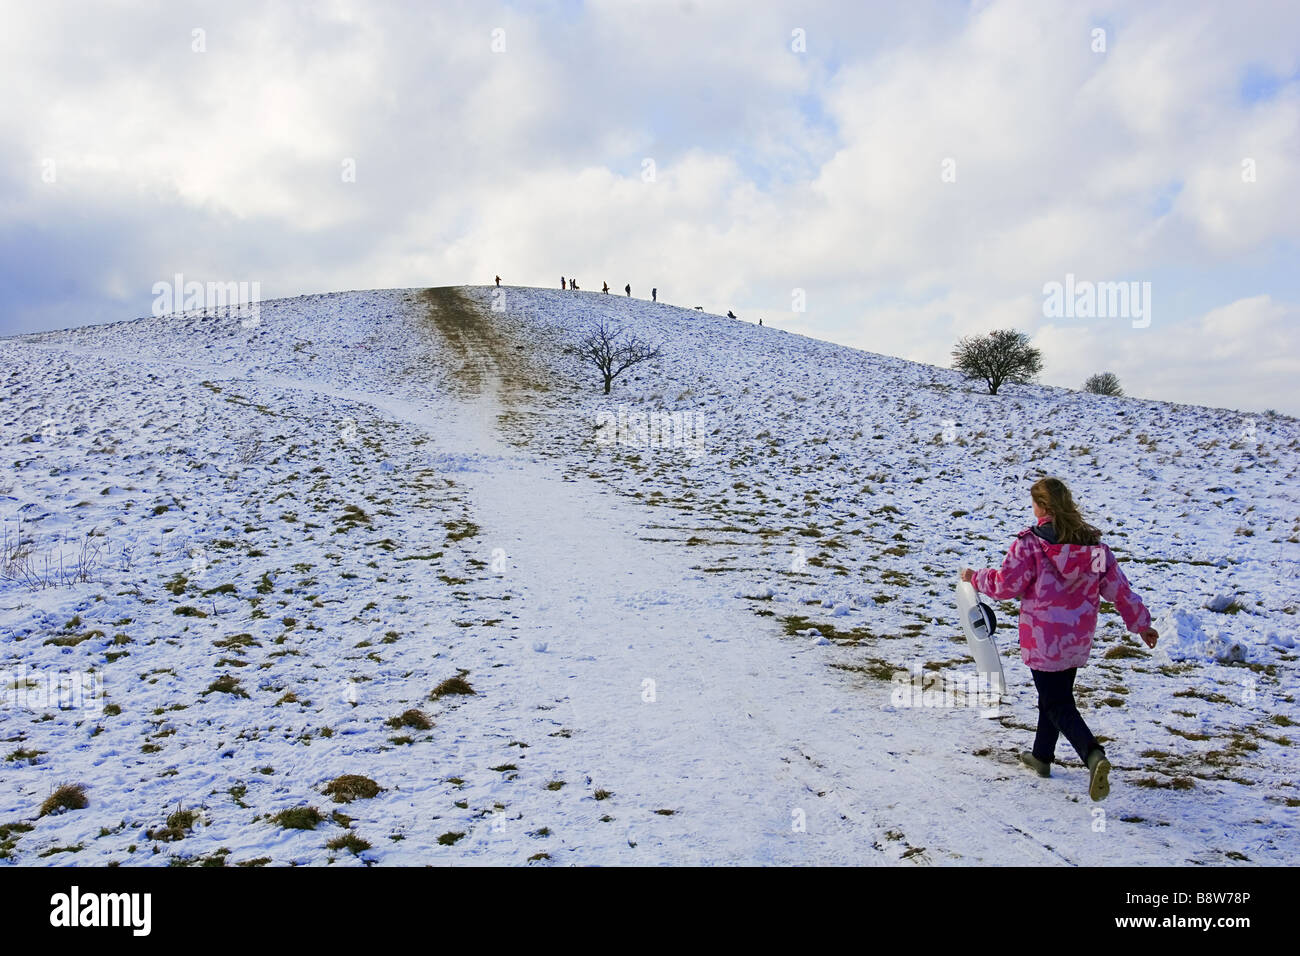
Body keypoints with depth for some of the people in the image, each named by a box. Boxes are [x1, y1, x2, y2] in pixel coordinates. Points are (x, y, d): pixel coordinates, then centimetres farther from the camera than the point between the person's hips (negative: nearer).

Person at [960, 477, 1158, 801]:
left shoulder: (1030, 543, -16)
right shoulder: (1092, 543, 1)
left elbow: (1006, 585, -11)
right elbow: (1118, 587, 6)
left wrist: (975, 577, 7)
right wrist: (1141, 623, 17)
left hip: (1042, 640, -6)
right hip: (1078, 639, 6)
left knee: (1057, 704, 0)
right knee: (1057, 695, 23)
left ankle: (1094, 755, -23)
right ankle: (1042, 755, 37)